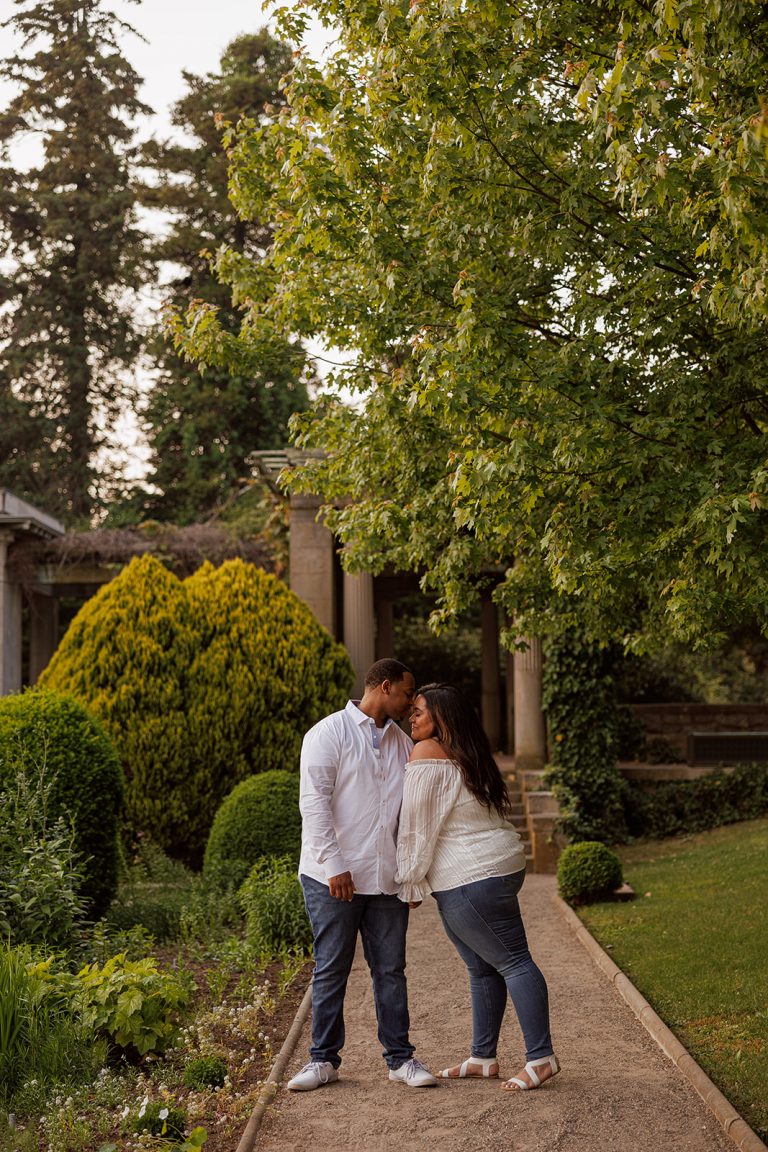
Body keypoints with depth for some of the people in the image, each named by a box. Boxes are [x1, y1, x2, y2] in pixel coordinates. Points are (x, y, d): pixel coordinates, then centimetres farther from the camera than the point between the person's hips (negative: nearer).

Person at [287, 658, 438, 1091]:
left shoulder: (403, 743, 15)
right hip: (333, 877, -5)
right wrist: (333, 866, -16)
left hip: (387, 877, 5)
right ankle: (324, 1058, 14)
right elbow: (314, 803, -10)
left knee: (391, 969, 8)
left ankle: (400, 1057, 17)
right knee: (331, 970, 3)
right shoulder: (329, 734, -4)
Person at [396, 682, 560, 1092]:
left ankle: (541, 1057, -4)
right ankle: (482, 1057, 21)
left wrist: (410, 884, -5)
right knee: (482, 968, 14)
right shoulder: (466, 757, 16)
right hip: (495, 870, 10)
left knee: (512, 962, -7)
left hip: (472, 880, -10)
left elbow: (416, 827, -12)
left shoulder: (427, 755, -13)